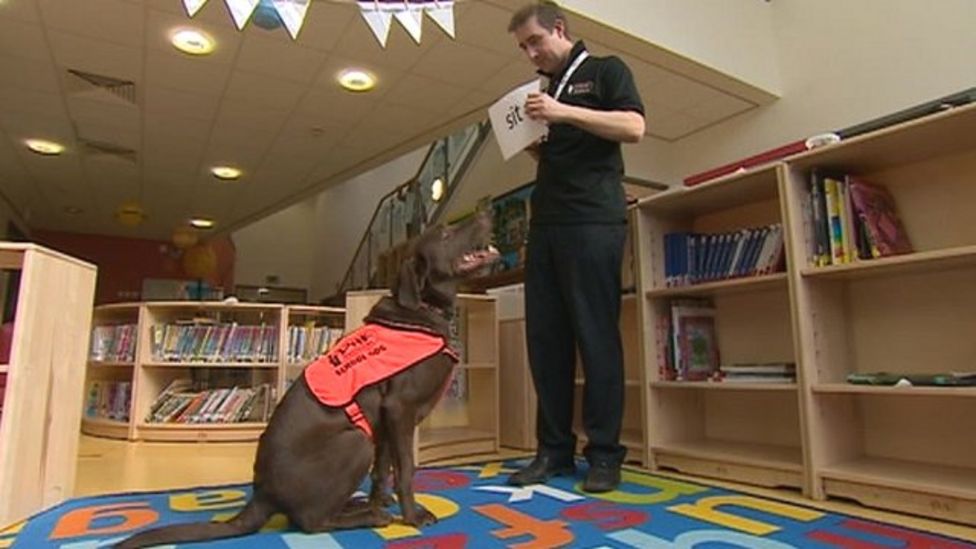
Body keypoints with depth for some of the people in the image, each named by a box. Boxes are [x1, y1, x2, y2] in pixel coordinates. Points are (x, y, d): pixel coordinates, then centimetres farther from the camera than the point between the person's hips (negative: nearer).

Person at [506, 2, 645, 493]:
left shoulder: (605, 71, 9)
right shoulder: (543, 90, 26)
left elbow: (634, 127, -7)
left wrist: (564, 113, -14)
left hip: (593, 222, -6)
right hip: (545, 225, 6)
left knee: (597, 337, -6)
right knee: (545, 338, 2)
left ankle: (604, 452, 4)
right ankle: (554, 449, 11)